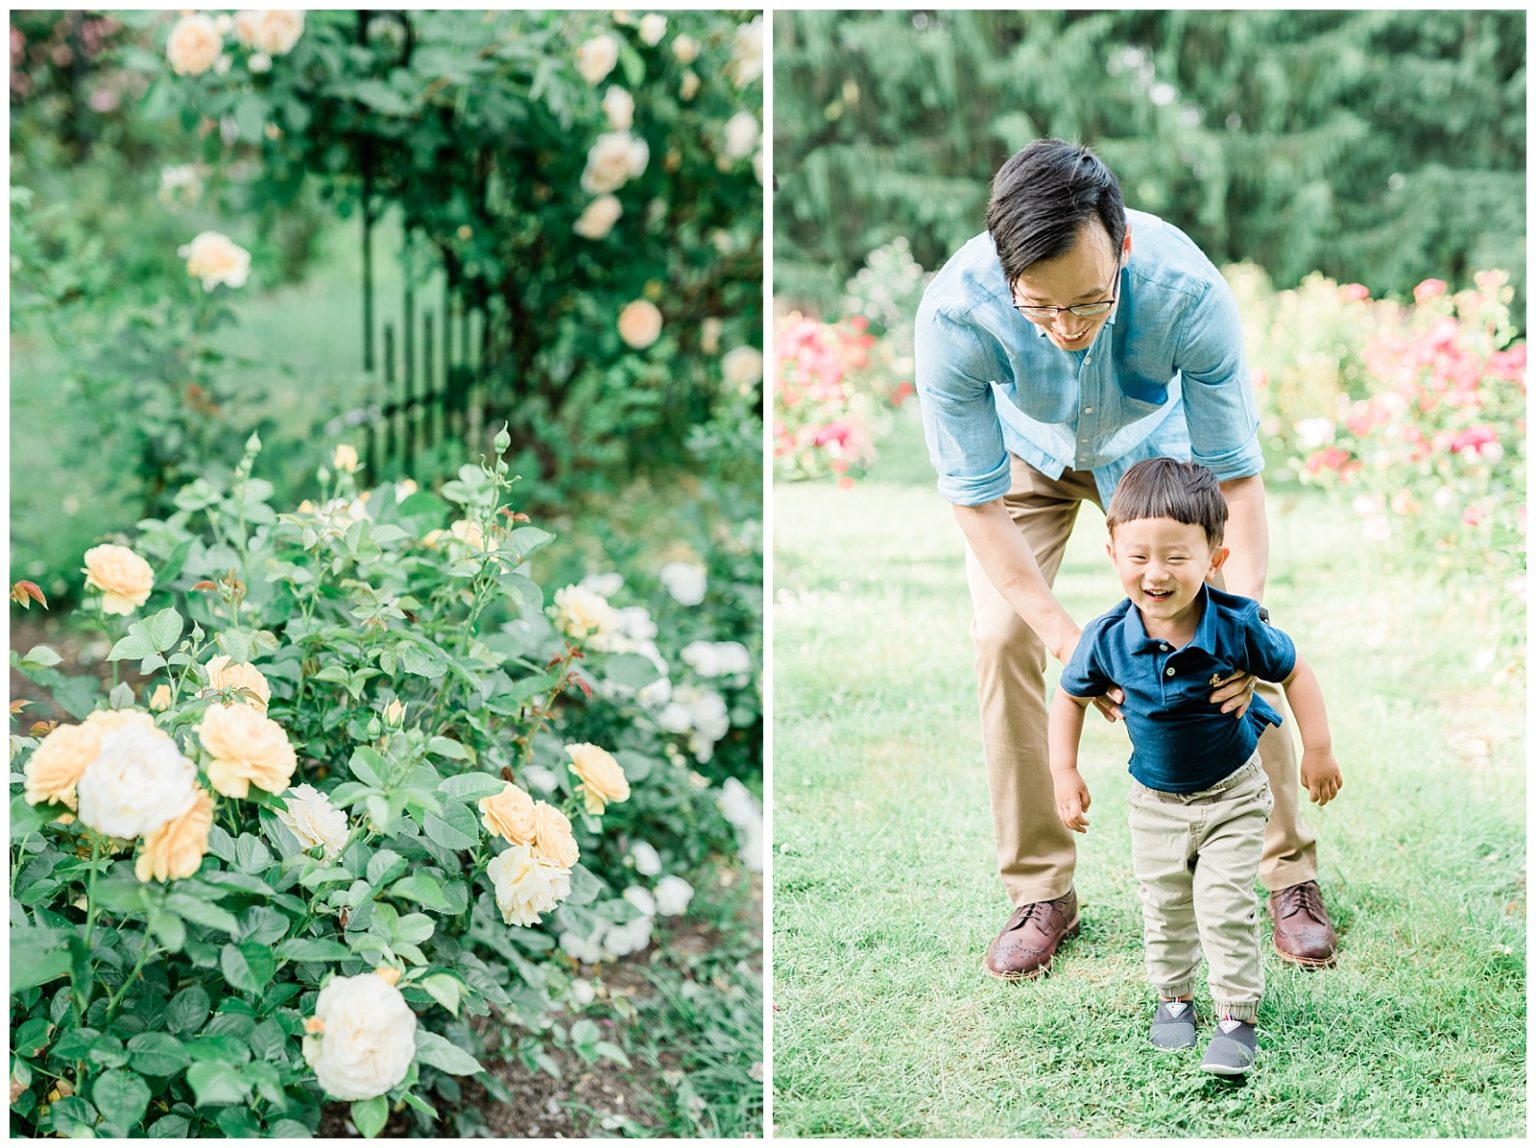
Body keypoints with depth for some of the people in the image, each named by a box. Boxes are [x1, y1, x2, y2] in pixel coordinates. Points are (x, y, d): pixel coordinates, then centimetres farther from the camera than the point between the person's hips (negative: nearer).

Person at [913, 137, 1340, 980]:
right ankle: (1040, 892, 2)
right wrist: (1063, 635, -37)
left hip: (1151, 442, 0)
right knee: (1002, 636, -14)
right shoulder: (953, 312, -41)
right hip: (1026, 452, 0)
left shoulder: (1187, 291, -42)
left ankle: (1287, 873, 11)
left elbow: (1235, 476, -31)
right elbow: (976, 499, -30)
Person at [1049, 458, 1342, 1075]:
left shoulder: (1237, 627, -26)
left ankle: (1237, 1013, 9)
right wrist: (1064, 774, -4)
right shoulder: (1107, 639, -22)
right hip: (1155, 801, 2)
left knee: (1226, 906, -6)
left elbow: (1293, 671, -8)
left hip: (1232, 795, -2)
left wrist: (1318, 749, -5)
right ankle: (1173, 995, 35)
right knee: (1165, 907, 14)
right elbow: (1070, 698, -2)